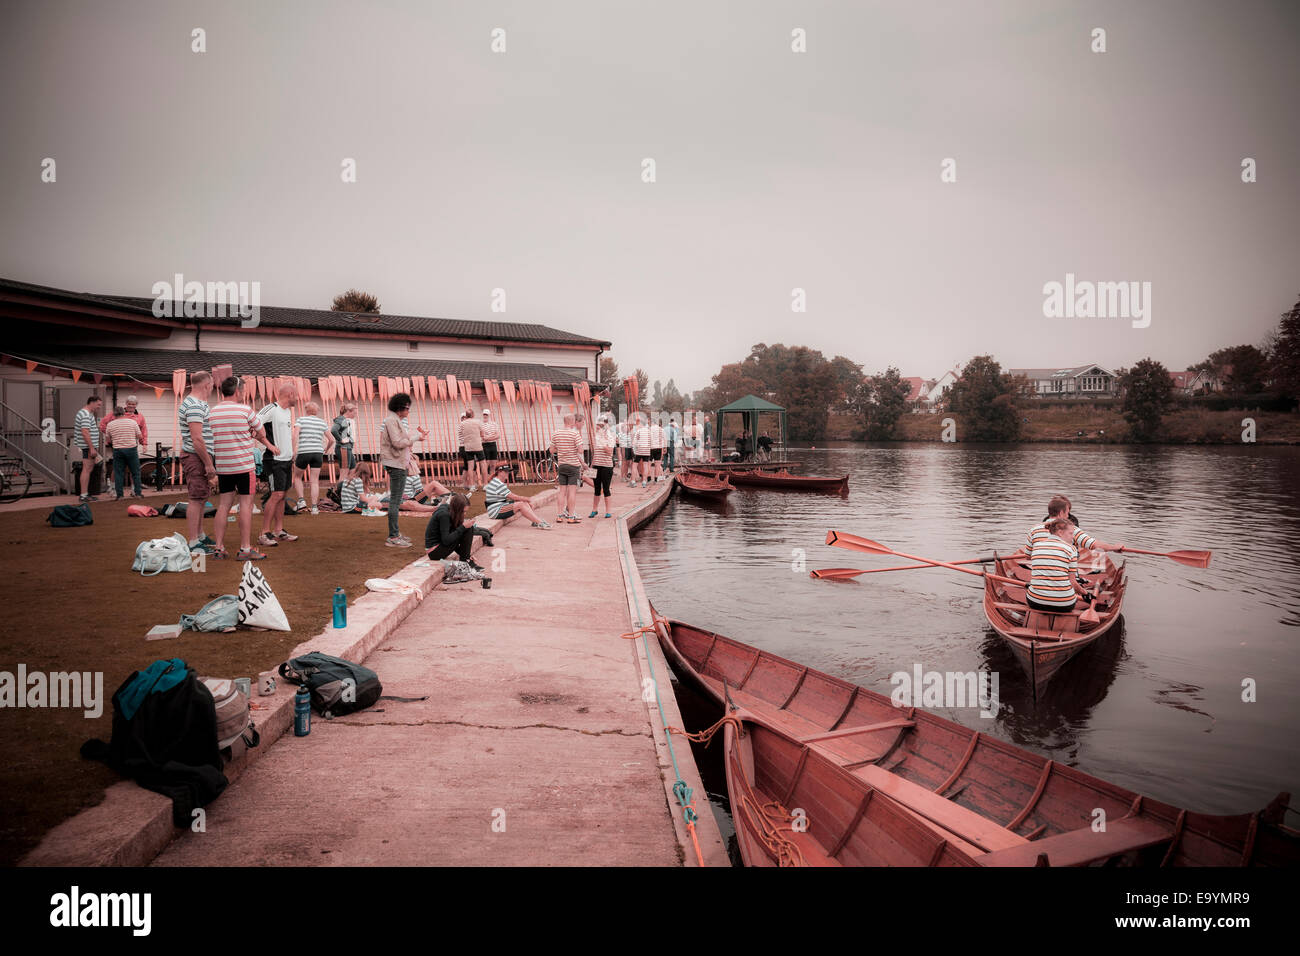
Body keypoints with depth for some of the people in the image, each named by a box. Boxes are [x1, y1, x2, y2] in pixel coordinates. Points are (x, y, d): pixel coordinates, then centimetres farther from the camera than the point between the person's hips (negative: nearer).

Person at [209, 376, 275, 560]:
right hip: (243, 464, -5)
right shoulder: (245, 410, -9)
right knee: (246, 504, -1)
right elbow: (261, 433, 4)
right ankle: (245, 549, -1)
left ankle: (218, 547, 11)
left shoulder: (212, 412, 7)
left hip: (222, 466, 5)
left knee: (224, 504, 11)